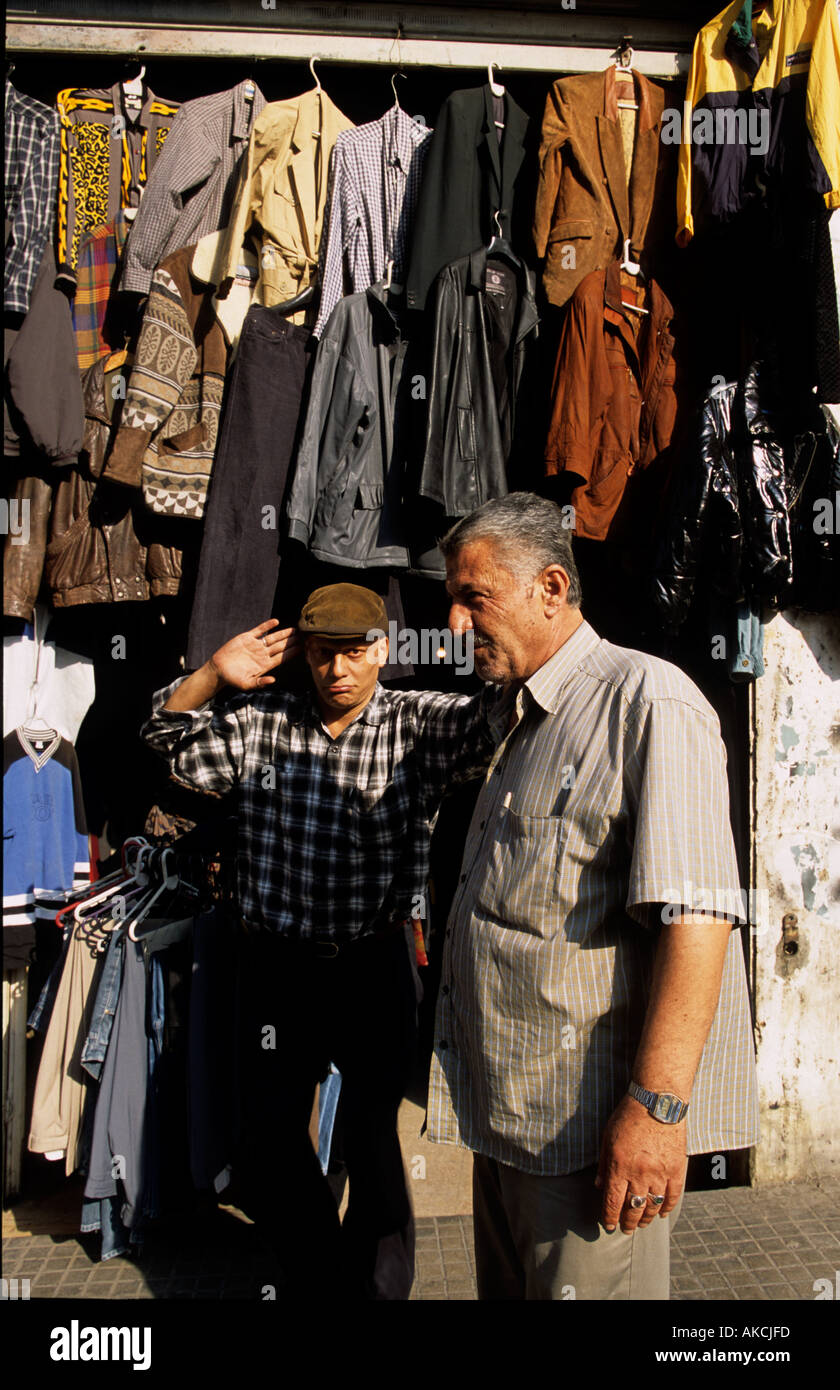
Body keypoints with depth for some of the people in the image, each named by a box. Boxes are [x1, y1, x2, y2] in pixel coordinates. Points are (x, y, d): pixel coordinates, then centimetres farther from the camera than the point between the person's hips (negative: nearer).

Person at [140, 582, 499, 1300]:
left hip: (376, 963, -2)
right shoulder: (261, 721, 1)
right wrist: (213, 676, -18)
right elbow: (174, 742, -1)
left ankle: (378, 1281, 38)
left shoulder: (418, 723, -6)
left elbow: (493, 718, -19)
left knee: (374, 1138, 13)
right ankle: (317, 1273, 41)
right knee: (268, 1138, 15)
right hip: (275, 963, 3)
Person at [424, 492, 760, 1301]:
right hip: (507, 1112, 9)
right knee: (506, 1288, 21)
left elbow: (694, 913, -22)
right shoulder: (522, 726, 17)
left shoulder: (647, 699, -13)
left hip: (595, 1119, -9)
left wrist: (657, 1103, -25)